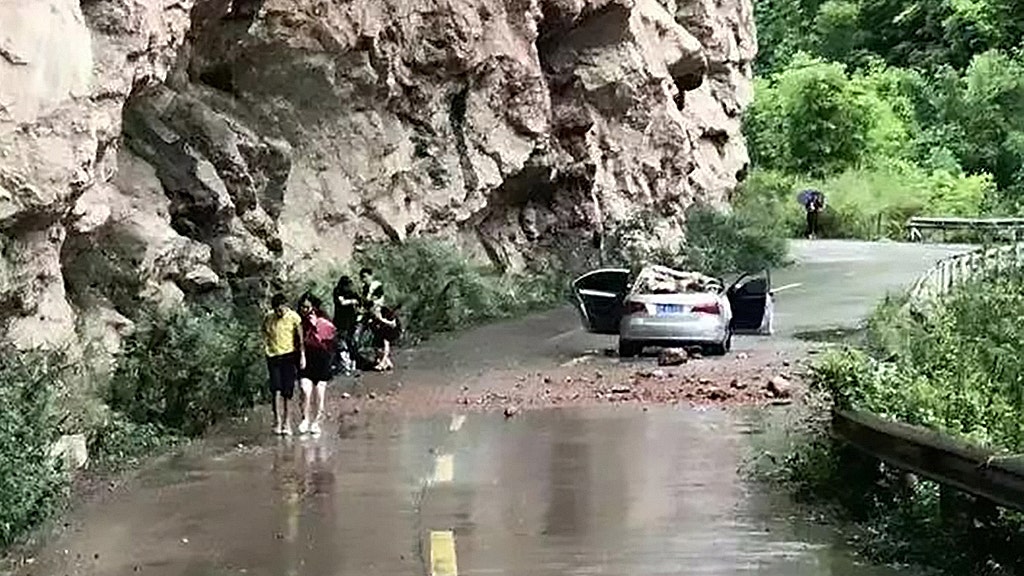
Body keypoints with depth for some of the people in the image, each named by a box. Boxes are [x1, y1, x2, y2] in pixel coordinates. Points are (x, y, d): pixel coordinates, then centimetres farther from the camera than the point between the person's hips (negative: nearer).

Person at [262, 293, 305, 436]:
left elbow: (300, 338, -2)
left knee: (287, 391, 2)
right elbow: (264, 333, 18)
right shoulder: (268, 318, 1)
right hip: (273, 356, 1)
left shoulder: (293, 317, -5)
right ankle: (278, 421, -8)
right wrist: (266, 345, 4)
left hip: (289, 356, -1)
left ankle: (286, 421, 14)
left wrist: (302, 356, -5)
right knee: (276, 390, -9)